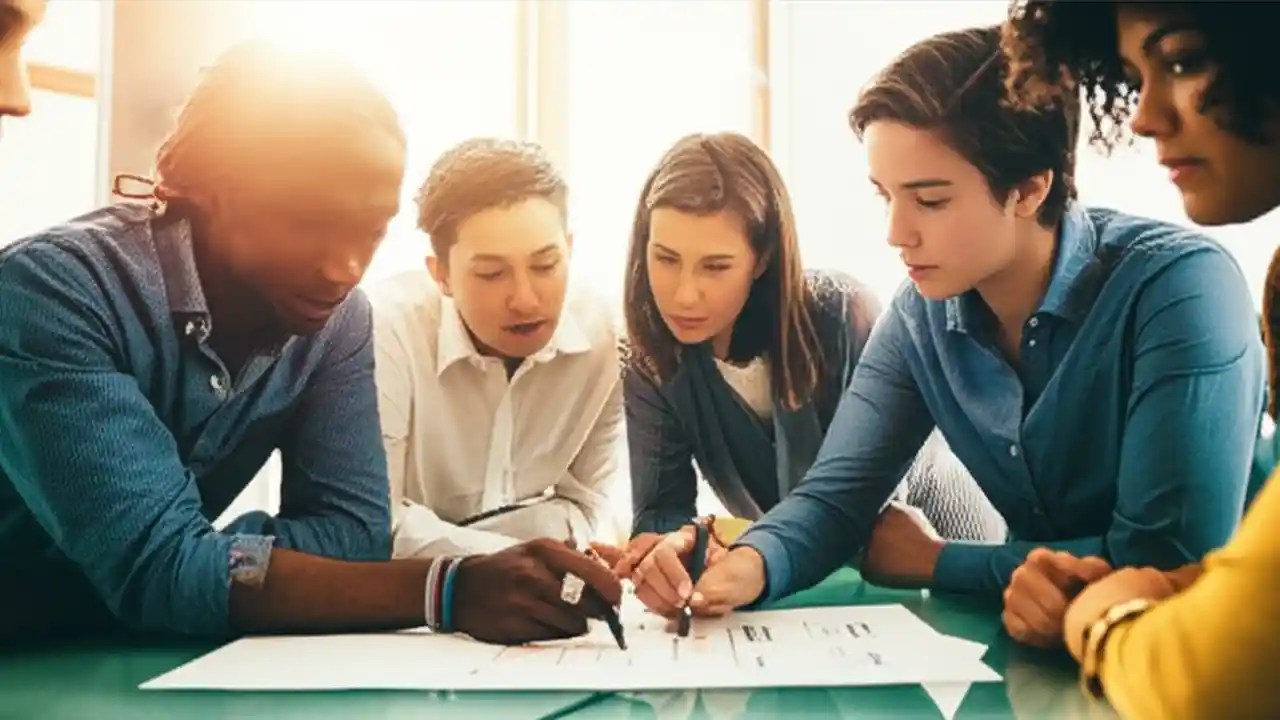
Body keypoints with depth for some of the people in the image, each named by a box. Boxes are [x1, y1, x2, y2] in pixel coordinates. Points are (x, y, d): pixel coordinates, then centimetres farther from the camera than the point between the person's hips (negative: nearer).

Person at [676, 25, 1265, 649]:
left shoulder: (1179, 290, -22)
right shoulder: (921, 315, -5)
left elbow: (1171, 562, -26)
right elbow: (836, 494, -6)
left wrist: (922, 560, -16)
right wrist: (748, 564, -29)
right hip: (1040, 644, 4)